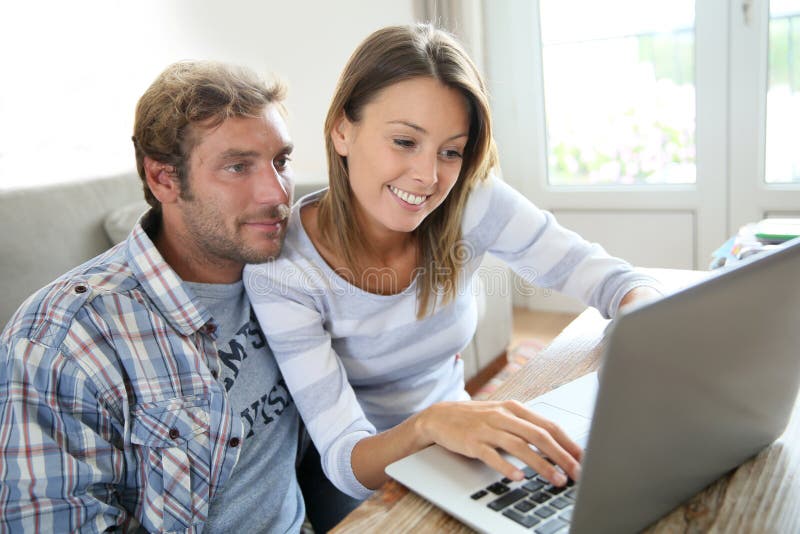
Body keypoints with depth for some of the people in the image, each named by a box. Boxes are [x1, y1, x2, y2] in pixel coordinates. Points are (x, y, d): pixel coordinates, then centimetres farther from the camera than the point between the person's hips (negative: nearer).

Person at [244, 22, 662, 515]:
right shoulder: (280, 269, -24)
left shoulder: (471, 203, -18)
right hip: (359, 490, -3)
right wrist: (429, 425, -46)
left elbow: (598, 273, -12)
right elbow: (346, 462, -25)